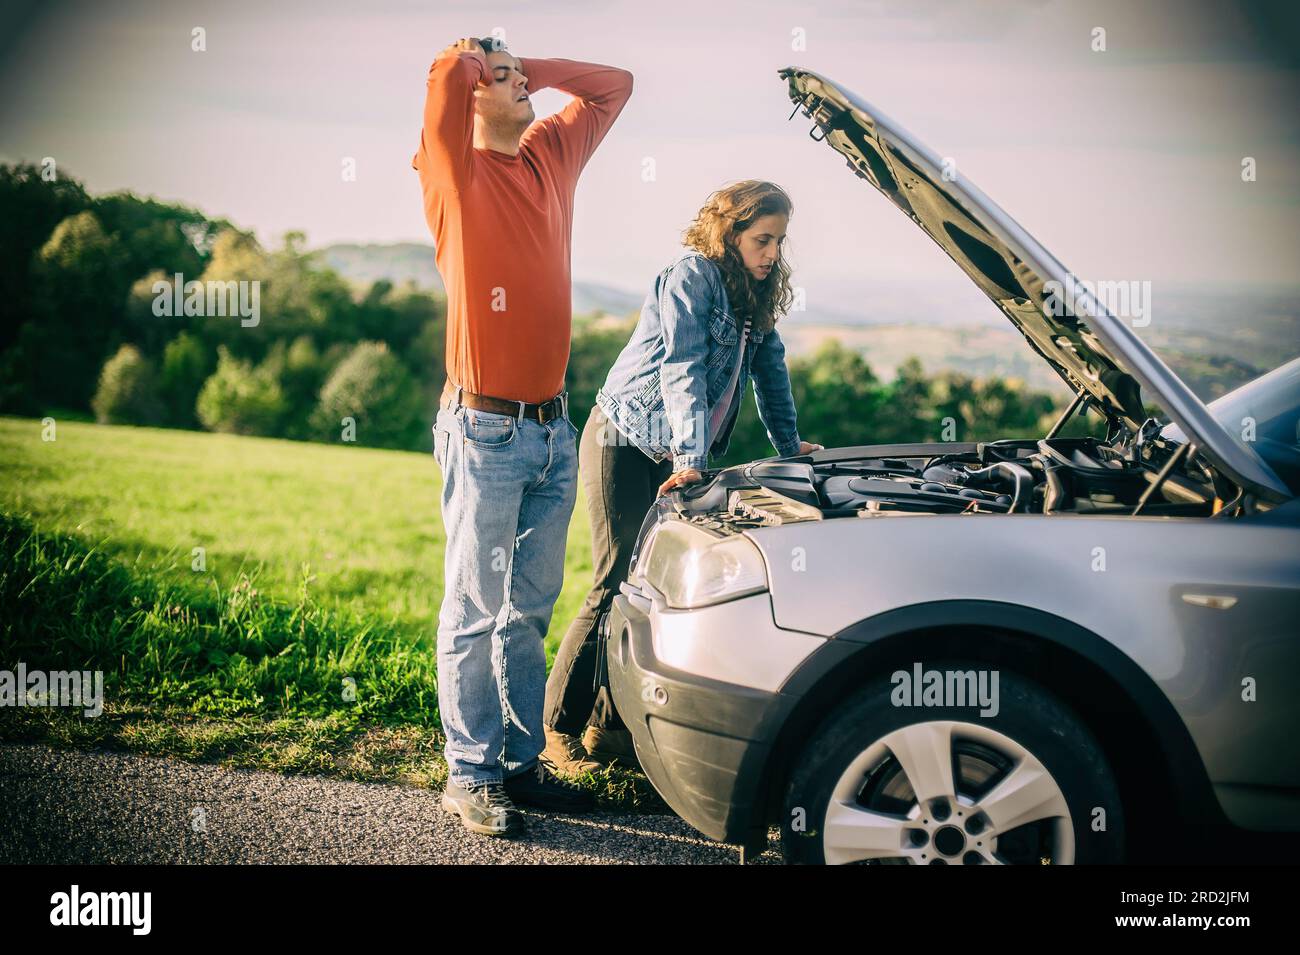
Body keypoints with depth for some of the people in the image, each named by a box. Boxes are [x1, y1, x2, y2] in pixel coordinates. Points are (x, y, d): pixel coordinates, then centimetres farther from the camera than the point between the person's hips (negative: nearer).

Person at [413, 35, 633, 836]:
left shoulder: (552, 159, 13)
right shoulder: (457, 175, -6)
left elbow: (615, 85, 23)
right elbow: (444, 71, -23)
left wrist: (533, 67, 11)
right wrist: (473, 61, 1)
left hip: (554, 426, 6)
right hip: (487, 430, -6)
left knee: (530, 610, 12)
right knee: (475, 611, 0)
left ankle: (522, 762, 21)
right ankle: (471, 775, 10)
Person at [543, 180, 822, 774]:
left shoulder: (756, 294, 10)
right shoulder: (692, 276, -15)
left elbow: (769, 366, 19)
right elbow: (683, 369, -23)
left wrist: (789, 445, 16)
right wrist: (691, 458, -30)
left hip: (671, 456, 8)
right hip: (623, 444, -8)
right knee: (618, 585, -10)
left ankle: (611, 724, 8)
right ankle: (561, 726, -1)